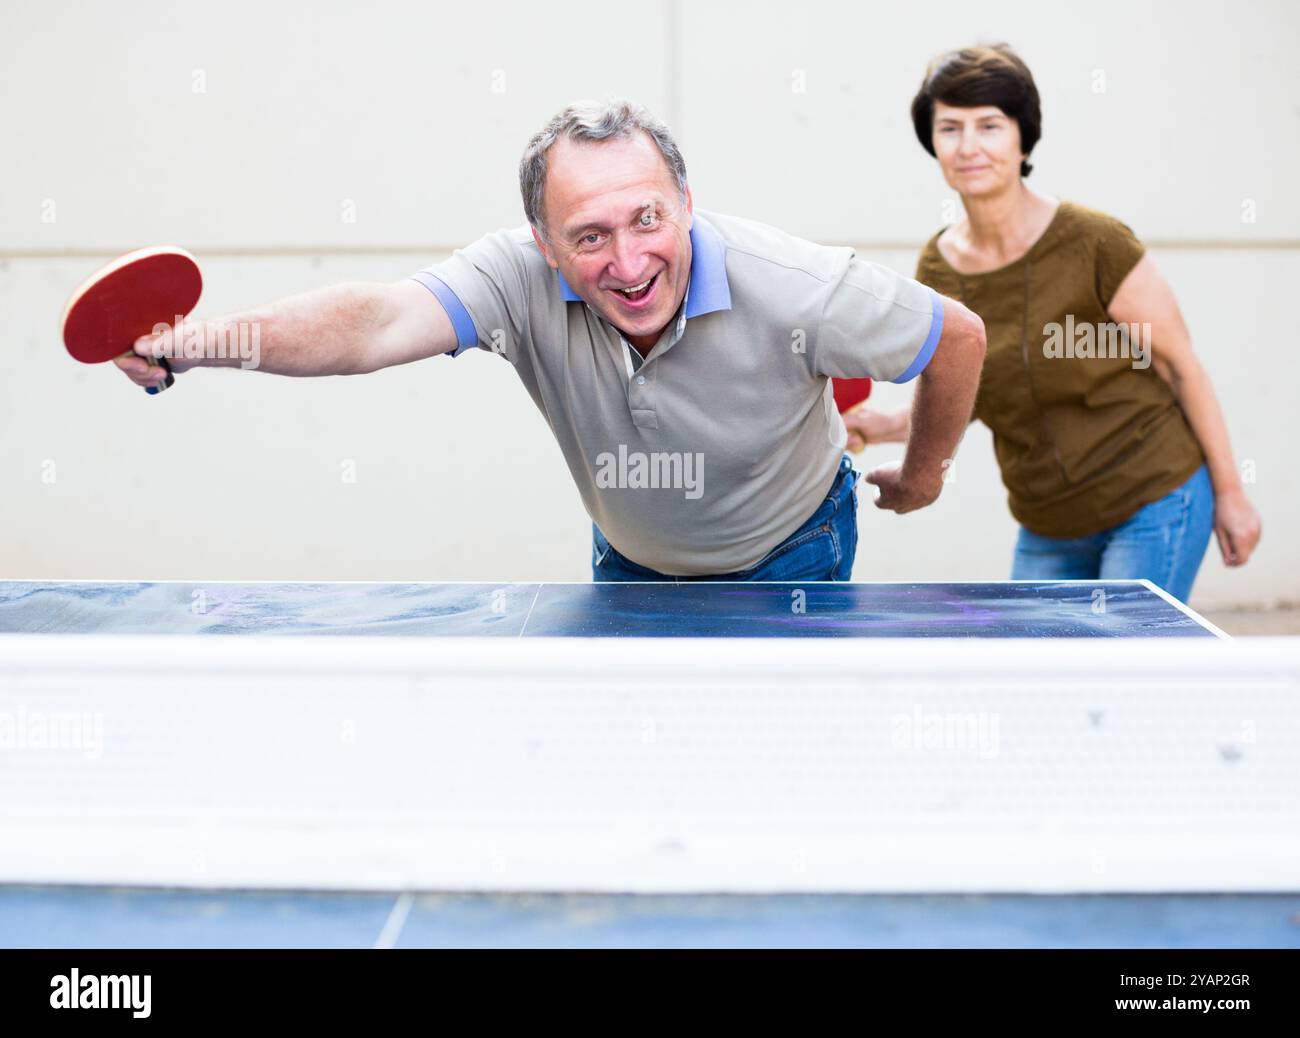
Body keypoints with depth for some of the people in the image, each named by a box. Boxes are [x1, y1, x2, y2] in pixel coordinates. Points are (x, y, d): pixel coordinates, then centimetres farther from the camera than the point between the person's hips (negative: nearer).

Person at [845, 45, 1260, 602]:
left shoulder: (1095, 243, -19)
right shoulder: (936, 269, -3)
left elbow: (1181, 366, -10)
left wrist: (1229, 493, -5)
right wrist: (883, 426, -10)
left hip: (1153, 502, -5)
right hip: (1046, 529, 5)